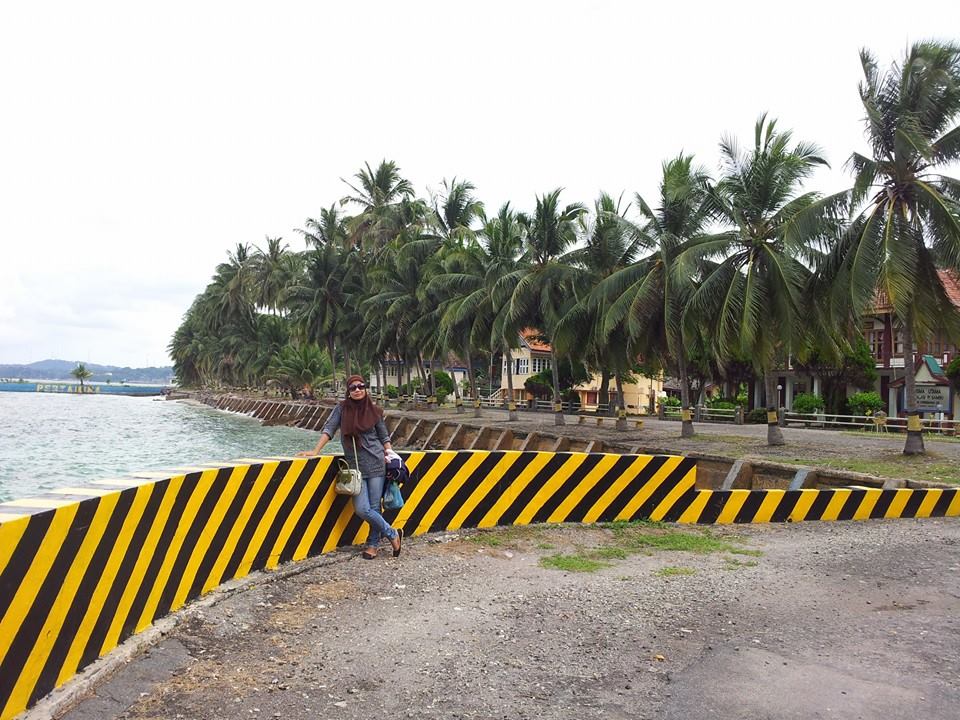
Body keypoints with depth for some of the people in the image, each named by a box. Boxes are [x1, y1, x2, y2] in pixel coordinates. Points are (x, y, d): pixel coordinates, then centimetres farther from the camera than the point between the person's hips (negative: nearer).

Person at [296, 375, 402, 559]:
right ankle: (393, 534, 12)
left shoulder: (374, 411, 4)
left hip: (376, 464, -1)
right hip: (355, 466, 1)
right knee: (362, 509, -8)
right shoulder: (342, 409, 4)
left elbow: (384, 437, 11)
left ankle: (373, 544, 20)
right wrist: (315, 451, -12)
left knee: (374, 507, -2)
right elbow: (329, 429, -3)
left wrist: (390, 454, -2)